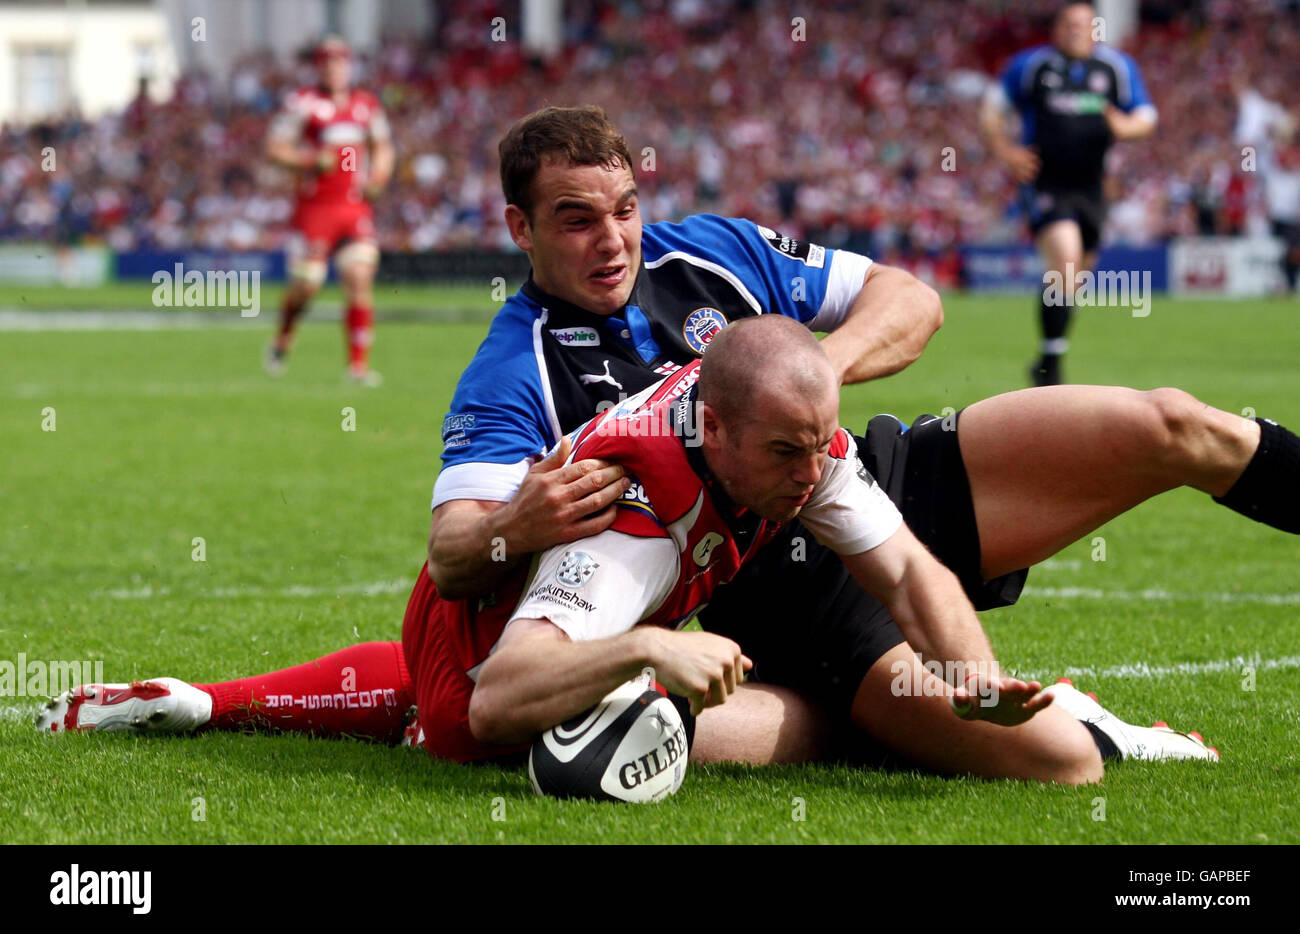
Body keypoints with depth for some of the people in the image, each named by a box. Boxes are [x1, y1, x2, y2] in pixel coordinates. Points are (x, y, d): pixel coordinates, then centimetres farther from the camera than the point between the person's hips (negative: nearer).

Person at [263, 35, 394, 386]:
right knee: (305, 284, 0)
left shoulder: (367, 104, 10)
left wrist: (376, 177, 5)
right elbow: (274, 147, -4)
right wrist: (314, 159, -17)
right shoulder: (303, 102, -4)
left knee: (359, 280, -10)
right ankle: (283, 339, 30)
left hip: (356, 209, 3)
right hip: (314, 208, -3)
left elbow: (383, 147, 24)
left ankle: (358, 363, -6)